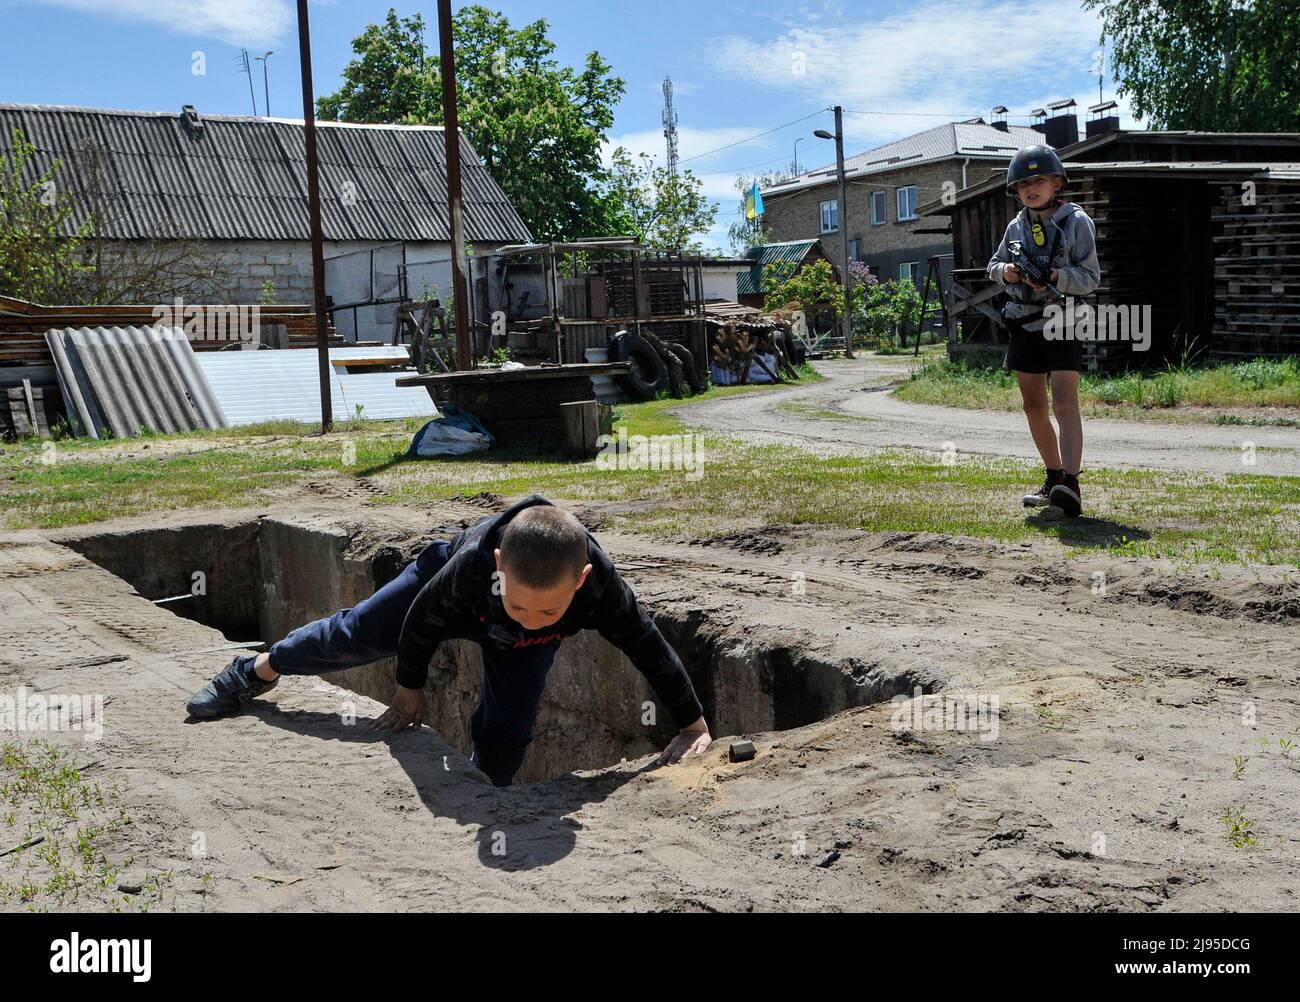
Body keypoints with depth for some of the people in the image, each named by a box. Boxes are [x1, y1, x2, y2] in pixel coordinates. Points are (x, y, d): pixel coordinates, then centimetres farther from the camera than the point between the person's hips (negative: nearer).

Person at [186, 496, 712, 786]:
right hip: (446, 579, -1)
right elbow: (423, 620, -24)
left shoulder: (602, 590, -45)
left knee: (504, 732, -9)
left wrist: (693, 725, -21)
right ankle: (258, 672, 34)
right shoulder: (470, 567, -47)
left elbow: (650, 648, -27)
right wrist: (410, 688, -8)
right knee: (356, 635, 8)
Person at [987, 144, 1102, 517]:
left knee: (1065, 406, -17)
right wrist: (1005, 272, -5)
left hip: (1062, 324, -6)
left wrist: (1053, 276, -25)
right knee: (1033, 407, 11)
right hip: (1025, 325, 6)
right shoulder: (1017, 226, 8)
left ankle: (1071, 486, -26)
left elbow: (1090, 278, -9)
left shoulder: (1076, 221, -6)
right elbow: (994, 265, 18)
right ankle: (1054, 477, 25)